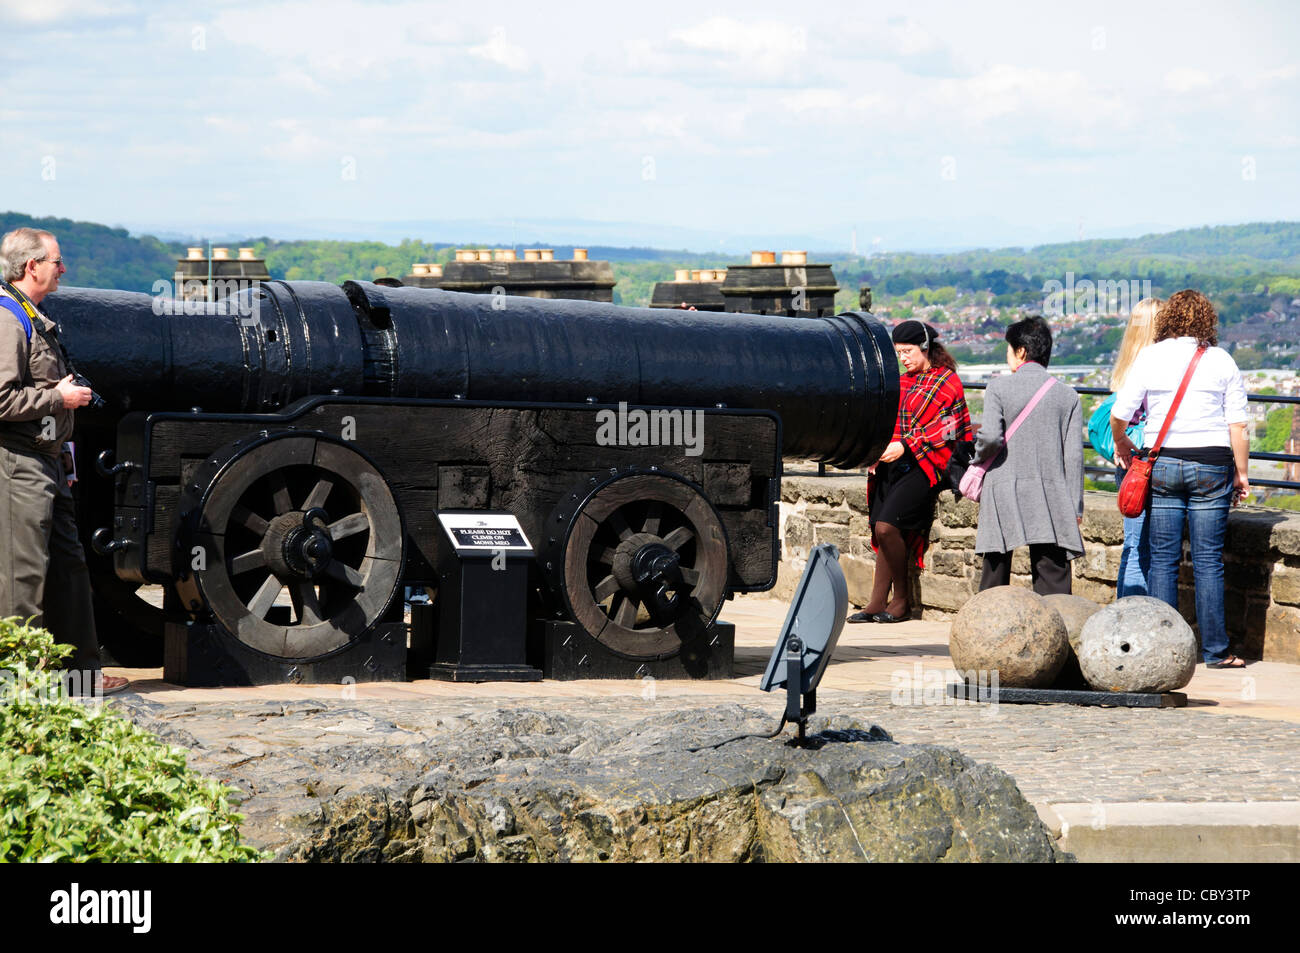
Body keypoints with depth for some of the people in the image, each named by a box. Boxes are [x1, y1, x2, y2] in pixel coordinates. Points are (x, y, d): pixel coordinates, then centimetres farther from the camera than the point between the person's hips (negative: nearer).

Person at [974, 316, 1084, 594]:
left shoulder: (999, 387, -1)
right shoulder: (1067, 394, 5)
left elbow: (991, 437, -14)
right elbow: (1074, 455, 3)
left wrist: (979, 459, 8)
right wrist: (1075, 508, 6)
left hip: (1004, 492, -1)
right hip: (1051, 496, 1)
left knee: (994, 578, 7)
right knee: (1054, 580, -2)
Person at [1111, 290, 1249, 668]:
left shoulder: (1151, 357, 0)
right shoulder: (1222, 360, 2)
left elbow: (1119, 414, -3)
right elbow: (1238, 424, 0)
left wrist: (1121, 445, 16)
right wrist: (1242, 473, 7)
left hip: (1163, 463, 0)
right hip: (1212, 465, 0)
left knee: (1163, 559, 5)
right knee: (1208, 560, 3)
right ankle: (1215, 650, 4)